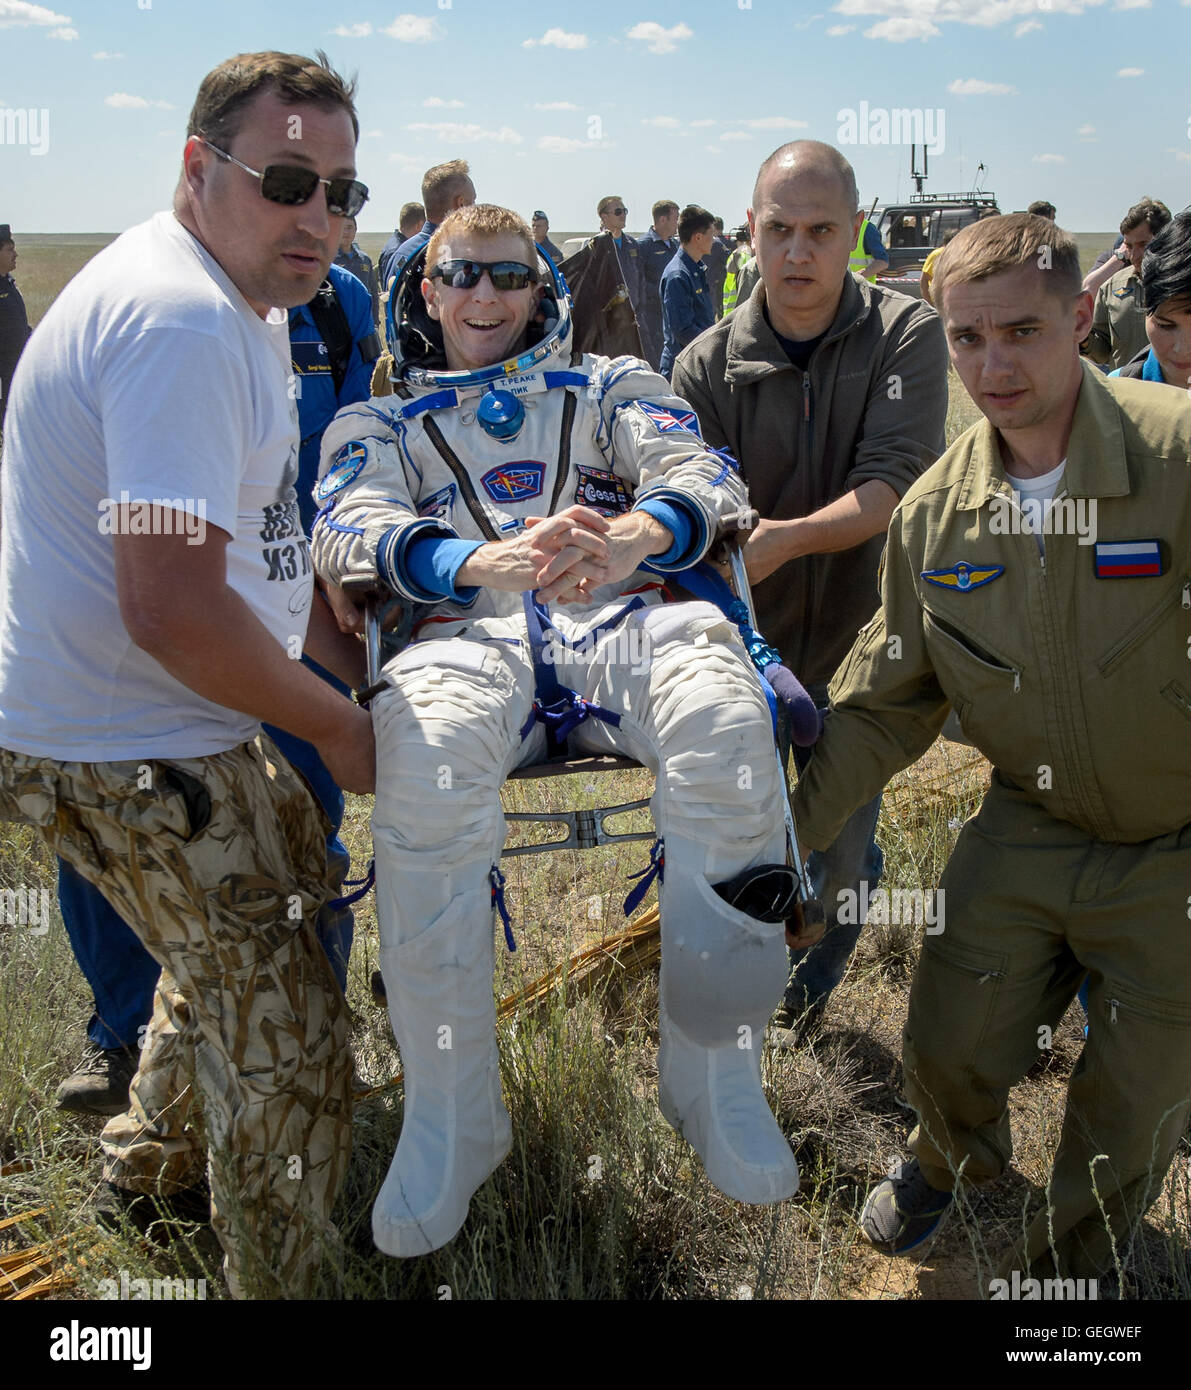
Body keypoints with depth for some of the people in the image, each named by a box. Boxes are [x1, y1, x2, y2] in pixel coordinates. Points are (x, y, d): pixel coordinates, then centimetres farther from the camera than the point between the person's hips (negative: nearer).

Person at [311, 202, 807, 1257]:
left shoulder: (611, 387, 29)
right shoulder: (380, 424, 28)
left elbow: (701, 471, 8)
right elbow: (348, 528, 5)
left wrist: (636, 533, -20)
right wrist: (480, 560, -20)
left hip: (620, 620, 1)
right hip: (470, 633, 0)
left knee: (724, 712, -35)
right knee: (424, 755, -37)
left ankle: (715, 1070, -20)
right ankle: (451, 1114, -22)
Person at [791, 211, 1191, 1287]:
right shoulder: (934, 512, -8)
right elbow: (885, 704, 1)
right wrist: (786, 832, -4)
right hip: (1028, 827, 3)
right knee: (947, 1051, 12)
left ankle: (1073, 1259, 46)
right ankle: (957, 1159, 51)